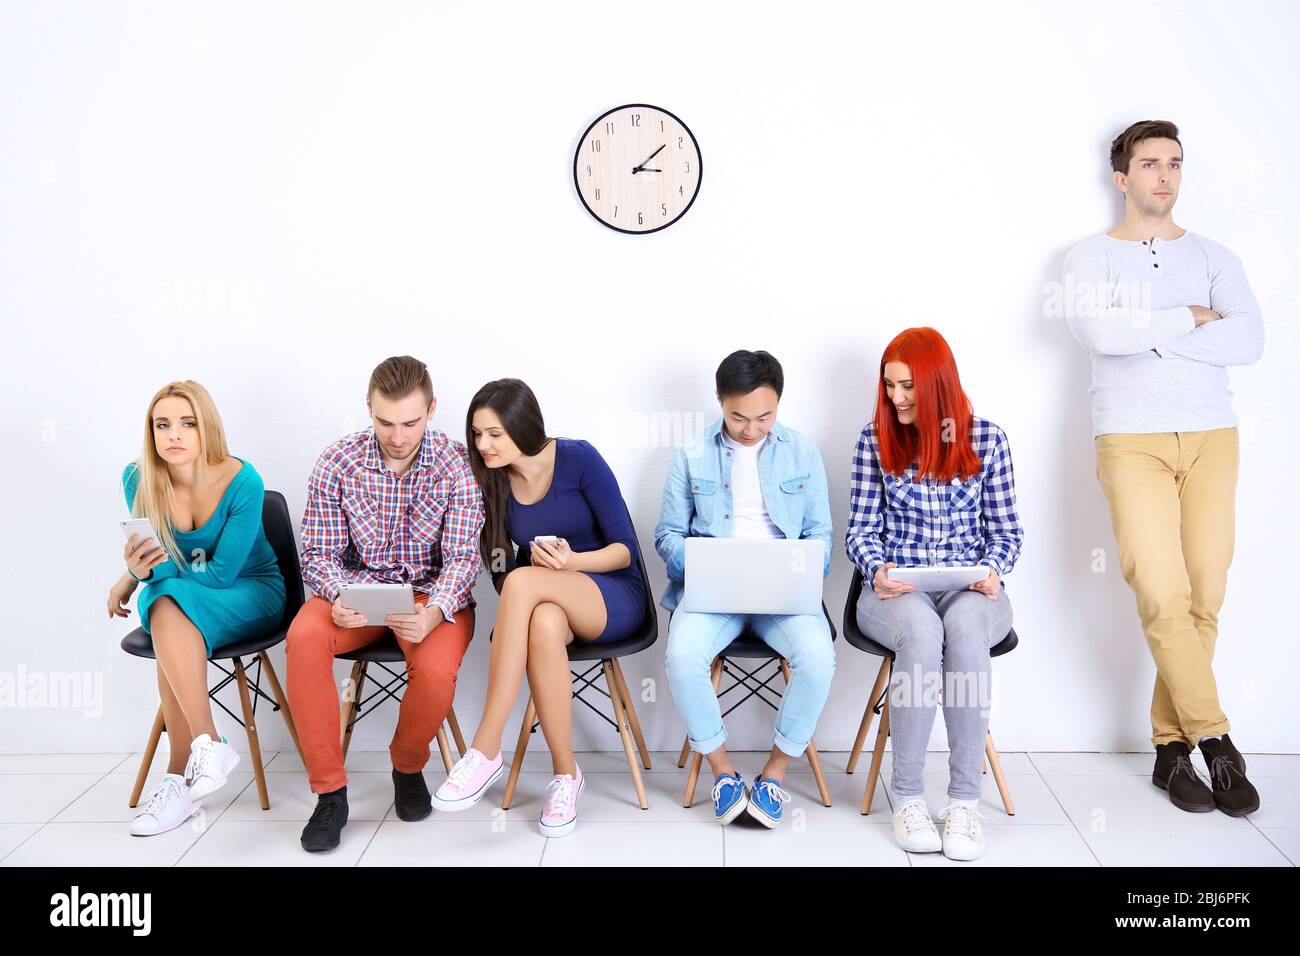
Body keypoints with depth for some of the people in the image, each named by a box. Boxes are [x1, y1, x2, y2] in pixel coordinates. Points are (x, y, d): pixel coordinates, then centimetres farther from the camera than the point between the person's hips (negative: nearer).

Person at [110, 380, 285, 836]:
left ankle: (181, 779, -31)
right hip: (180, 600, 3)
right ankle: (208, 745, -33)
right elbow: (155, 556, -1)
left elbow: (222, 572, -20)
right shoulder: (139, 479, -9)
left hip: (249, 593, -3)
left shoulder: (243, 481, -21)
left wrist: (135, 576, -21)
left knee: (170, 606, -34)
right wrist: (138, 569, -24)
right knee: (166, 609, -34)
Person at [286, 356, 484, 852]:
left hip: (433, 592, -1)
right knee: (304, 638, -30)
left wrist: (434, 613, -33)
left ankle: (408, 766, 5)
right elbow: (320, 553, -3)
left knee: (437, 668, -32)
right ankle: (329, 791, -14)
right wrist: (338, 598, -26)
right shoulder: (337, 462, -6)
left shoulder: (457, 465, -11)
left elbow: (462, 556, -13)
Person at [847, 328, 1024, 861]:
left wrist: (993, 570, -11)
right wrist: (876, 569, -15)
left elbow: (1006, 529, 9)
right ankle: (908, 798, -23)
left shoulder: (985, 438, 5)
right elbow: (861, 529, 5)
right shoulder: (874, 440, 5)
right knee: (922, 633, -36)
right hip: (896, 591, 0)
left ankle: (965, 801, -27)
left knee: (965, 629, -36)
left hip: (970, 589, 1)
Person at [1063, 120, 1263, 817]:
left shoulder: (1213, 258, 16)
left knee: (1204, 600, -2)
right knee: (1162, 597, -14)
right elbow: (1098, 332, -13)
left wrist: (1145, 332, -7)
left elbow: (1249, 340, -3)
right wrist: (1187, 319, -3)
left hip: (1211, 439, 3)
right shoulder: (1092, 257, 9)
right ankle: (1216, 742, 0)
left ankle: (1170, 746, 10)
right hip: (1132, 440, -3)